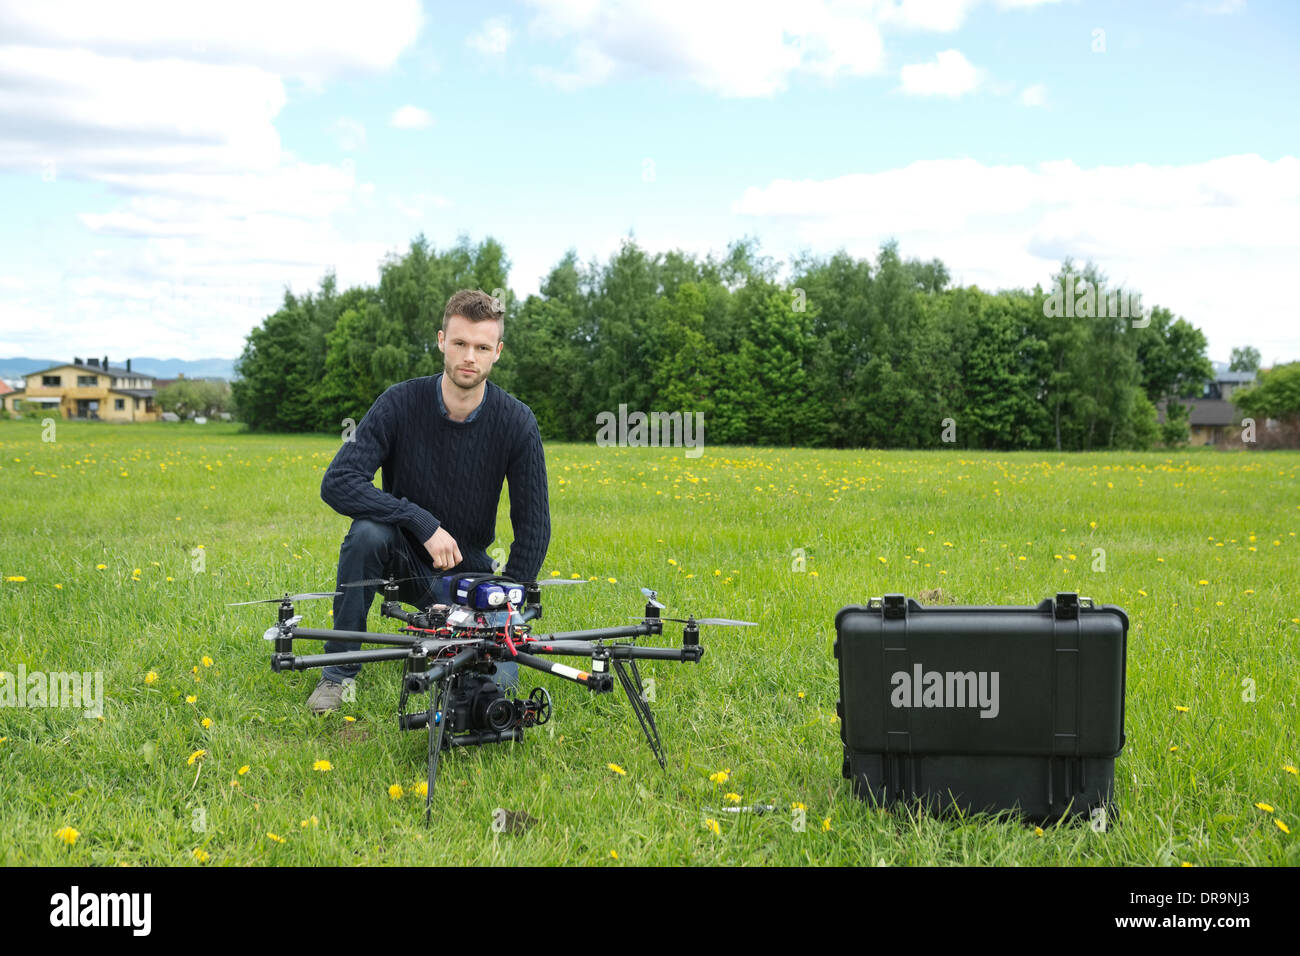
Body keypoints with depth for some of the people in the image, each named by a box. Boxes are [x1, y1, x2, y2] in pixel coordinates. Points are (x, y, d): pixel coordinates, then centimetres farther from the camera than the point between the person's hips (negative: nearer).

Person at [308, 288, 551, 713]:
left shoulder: (516, 422, -14)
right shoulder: (401, 403, -17)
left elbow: (533, 527, -9)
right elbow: (337, 482, -25)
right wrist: (424, 523, -33)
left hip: (466, 571, 1)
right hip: (404, 560, -1)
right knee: (368, 531, -35)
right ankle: (339, 670, -18)